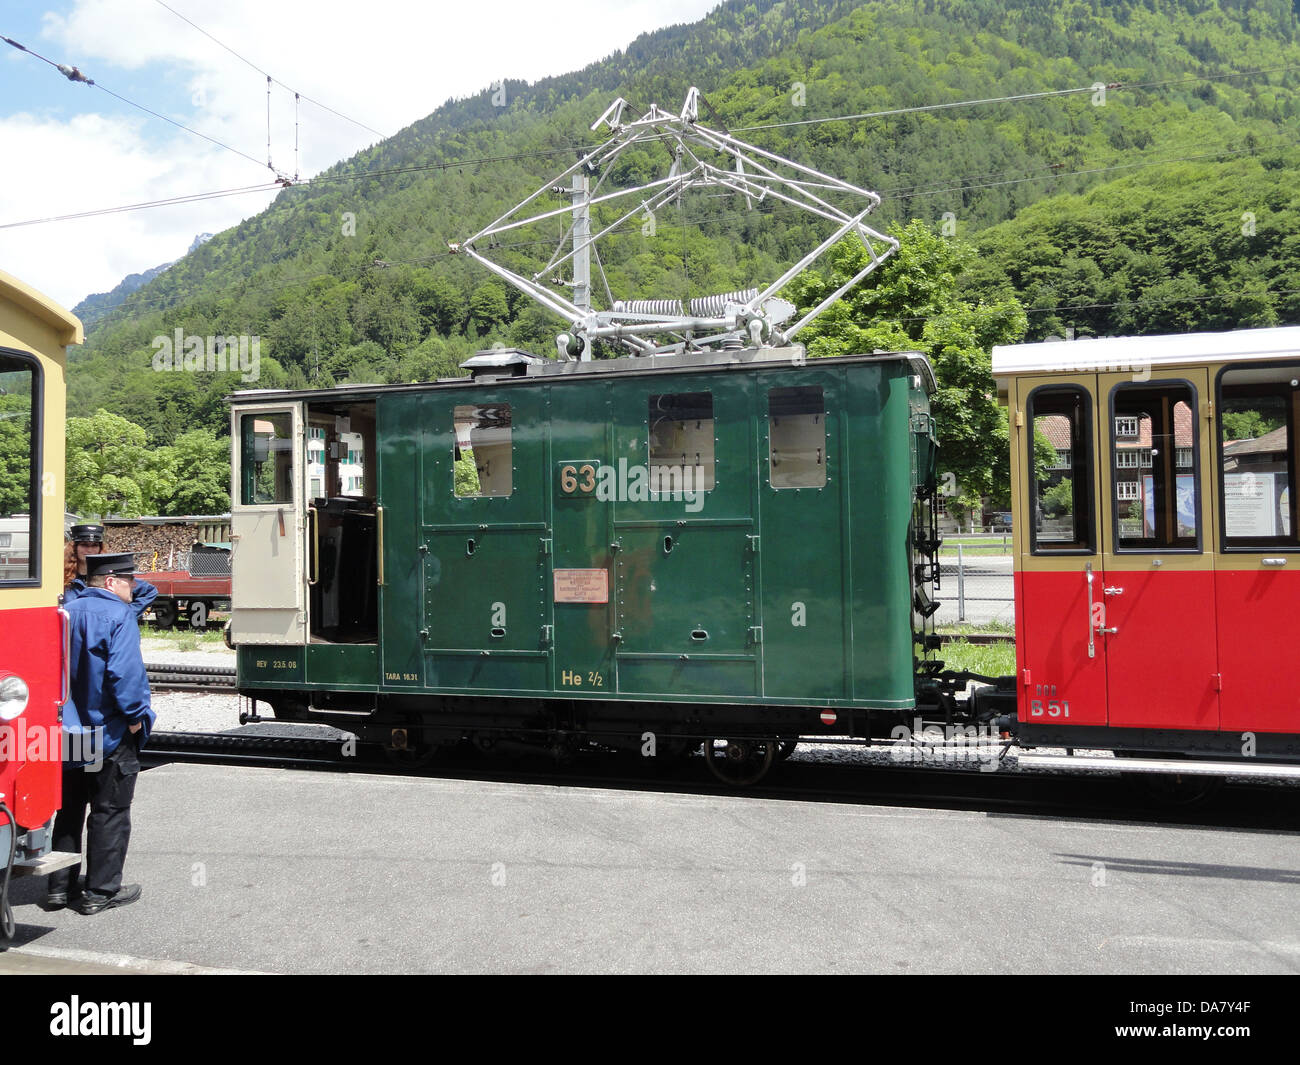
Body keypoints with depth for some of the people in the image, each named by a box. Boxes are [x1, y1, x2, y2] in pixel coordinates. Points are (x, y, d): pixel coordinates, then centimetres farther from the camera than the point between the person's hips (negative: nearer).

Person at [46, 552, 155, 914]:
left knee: (69, 810, 17)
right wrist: (136, 716, -15)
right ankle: (101, 891, 9)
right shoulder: (118, 615, -15)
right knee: (110, 812, 4)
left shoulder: (68, 613, 8)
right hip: (109, 734, -7)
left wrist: (62, 714, 18)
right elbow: (124, 672, -25)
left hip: (68, 731, 7)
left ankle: (59, 887, 23)